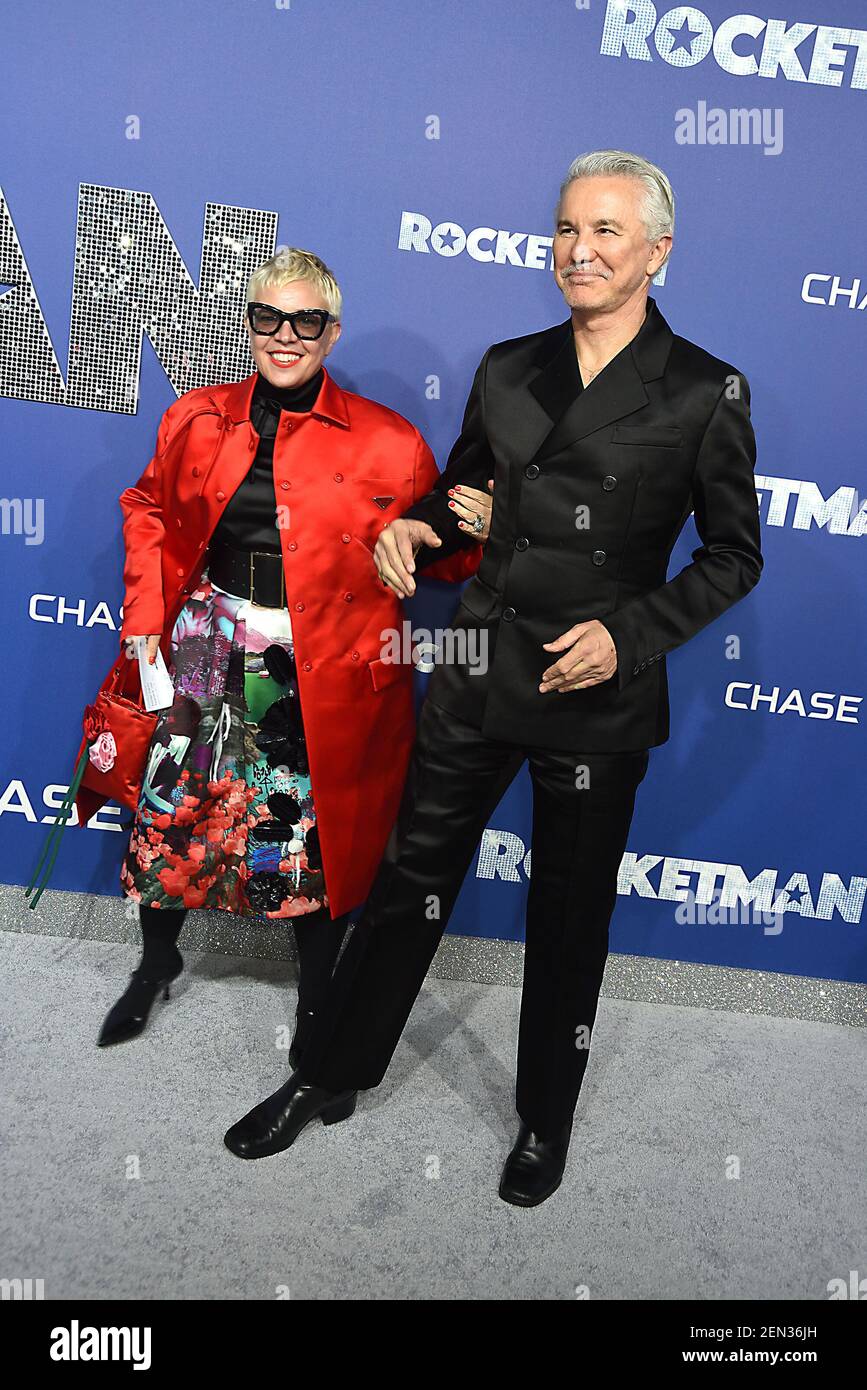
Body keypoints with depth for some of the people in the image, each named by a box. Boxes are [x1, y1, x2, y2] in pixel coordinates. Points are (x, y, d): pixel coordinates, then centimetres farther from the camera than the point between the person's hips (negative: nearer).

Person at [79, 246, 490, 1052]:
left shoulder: (386, 441, -4)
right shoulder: (197, 418, 5)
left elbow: (431, 558, 2)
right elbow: (150, 511, 17)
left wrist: (470, 532, -20)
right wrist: (144, 617, 7)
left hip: (322, 676, -3)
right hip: (207, 655, 3)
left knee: (316, 835, 7)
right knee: (170, 810, 12)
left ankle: (315, 1003, 32)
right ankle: (158, 961, 43)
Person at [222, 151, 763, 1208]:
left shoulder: (705, 392, -4)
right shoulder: (508, 368, 7)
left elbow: (734, 555, -1)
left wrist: (629, 634, -14)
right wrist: (415, 526, -5)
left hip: (598, 696, -3)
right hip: (477, 673, 3)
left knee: (568, 919, 13)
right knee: (410, 879, 12)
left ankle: (544, 1123, 37)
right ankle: (329, 1078, 34)